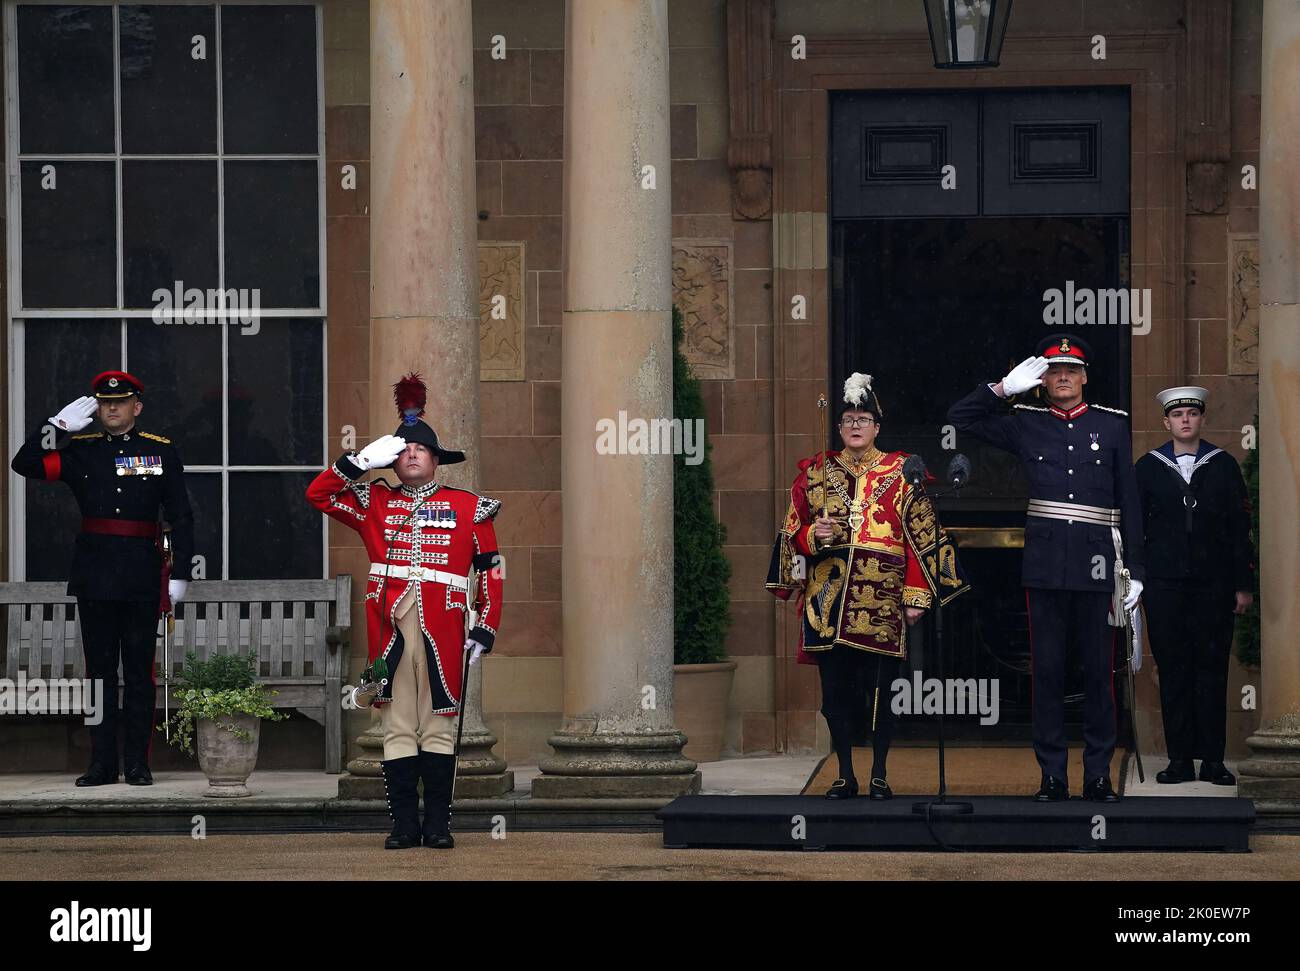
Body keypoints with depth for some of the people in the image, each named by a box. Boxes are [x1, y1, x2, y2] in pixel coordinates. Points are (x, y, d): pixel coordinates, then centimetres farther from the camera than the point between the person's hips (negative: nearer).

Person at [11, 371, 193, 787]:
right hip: (94, 577, 2)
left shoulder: (162, 452, 4)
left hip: (141, 578, -1)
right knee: (100, 670, 5)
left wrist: (180, 574, -1)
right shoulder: (80, 451, 7)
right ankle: (102, 763, 9)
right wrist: (59, 425, -7)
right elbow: (24, 464, -2)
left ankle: (138, 763, 6)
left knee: (139, 671, 2)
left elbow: (181, 518, 4)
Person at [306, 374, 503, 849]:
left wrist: (485, 630, 2)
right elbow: (317, 493, 11)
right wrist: (362, 460, 1)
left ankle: (438, 825, 5)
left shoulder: (468, 507, 10)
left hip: (442, 630, -1)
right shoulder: (375, 502, 14)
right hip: (390, 628, 1)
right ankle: (405, 825, 3)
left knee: (439, 727, 1)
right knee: (398, 729, 0)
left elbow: (490, 569, 10)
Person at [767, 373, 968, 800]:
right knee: (836, 689, 3)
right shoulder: (816, 473, 11)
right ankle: (845, 775, 11)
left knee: (880, 690, -1)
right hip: (828, 600, 2)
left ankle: (879, 775, 8)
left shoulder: (901, 474, 5)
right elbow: (792, 533, 14)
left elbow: (921, 538, 3)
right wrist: (813, 536, -9)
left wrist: (917, 595, -4)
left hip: (882, 602, -2)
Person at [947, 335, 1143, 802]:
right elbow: (960, 417, 11)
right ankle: (1052, 775, 7)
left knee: (1099, 670, 3)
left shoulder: (1112, 425, 8)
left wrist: (1134, 570, 3)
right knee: (1047, 669, 2)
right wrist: (1004, 387, -1)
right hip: (1045, 564, 1)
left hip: (1097, 563, 0)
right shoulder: (1025, 424, 9)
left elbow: (1130, 501, 7)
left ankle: (1099, 773, 9)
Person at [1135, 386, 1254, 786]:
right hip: (1164, 585, 0)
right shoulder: (1148, 468, 7)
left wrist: (1243, 584, 4)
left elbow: (1240, 528, 8)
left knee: (1212, 670, 0)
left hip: (1213, 584, 0)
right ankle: (1180, 759, 4)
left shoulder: (1223, 465, 8)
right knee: (1173, 671, 0)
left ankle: (1212, 760, 4)